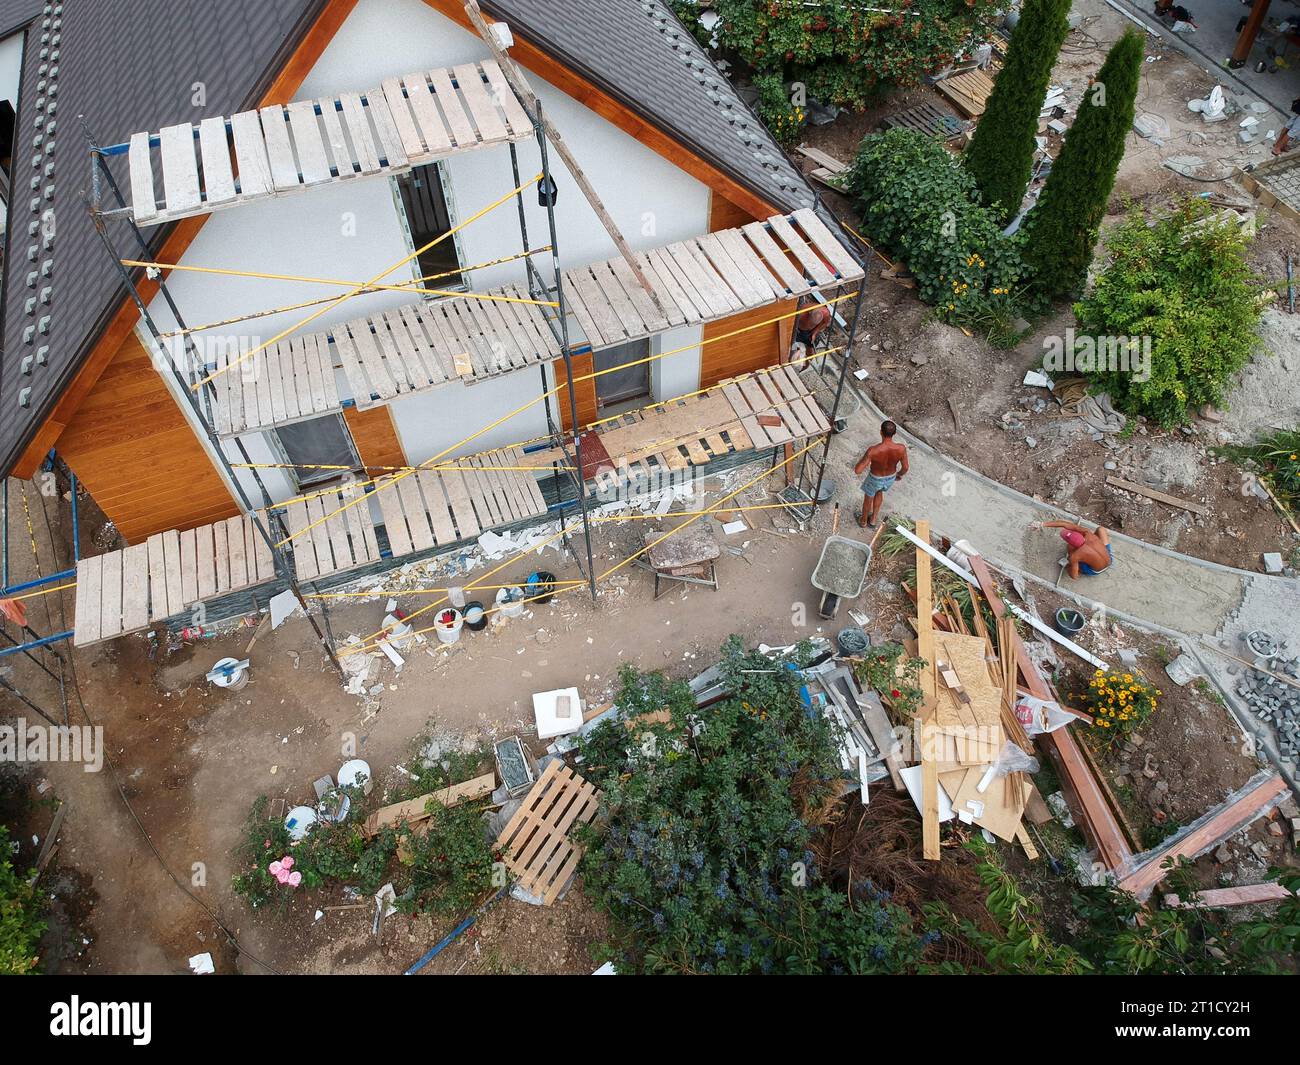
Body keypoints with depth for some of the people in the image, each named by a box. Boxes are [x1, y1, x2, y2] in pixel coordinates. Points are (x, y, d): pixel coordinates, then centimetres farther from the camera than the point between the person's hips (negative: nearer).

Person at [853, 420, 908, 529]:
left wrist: (862, 459, -14)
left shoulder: (873, 450, -39)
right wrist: (899, 474, 10)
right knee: (879, 492, 36)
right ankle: (873, 520, 51)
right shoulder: (901, 448, -30)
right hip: (891, 478, 3)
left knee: (868, 498, 29)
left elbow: (857, 471, -36)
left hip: (875, 479, -3)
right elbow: (905, 468, -14)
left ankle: (863, 521, 54)